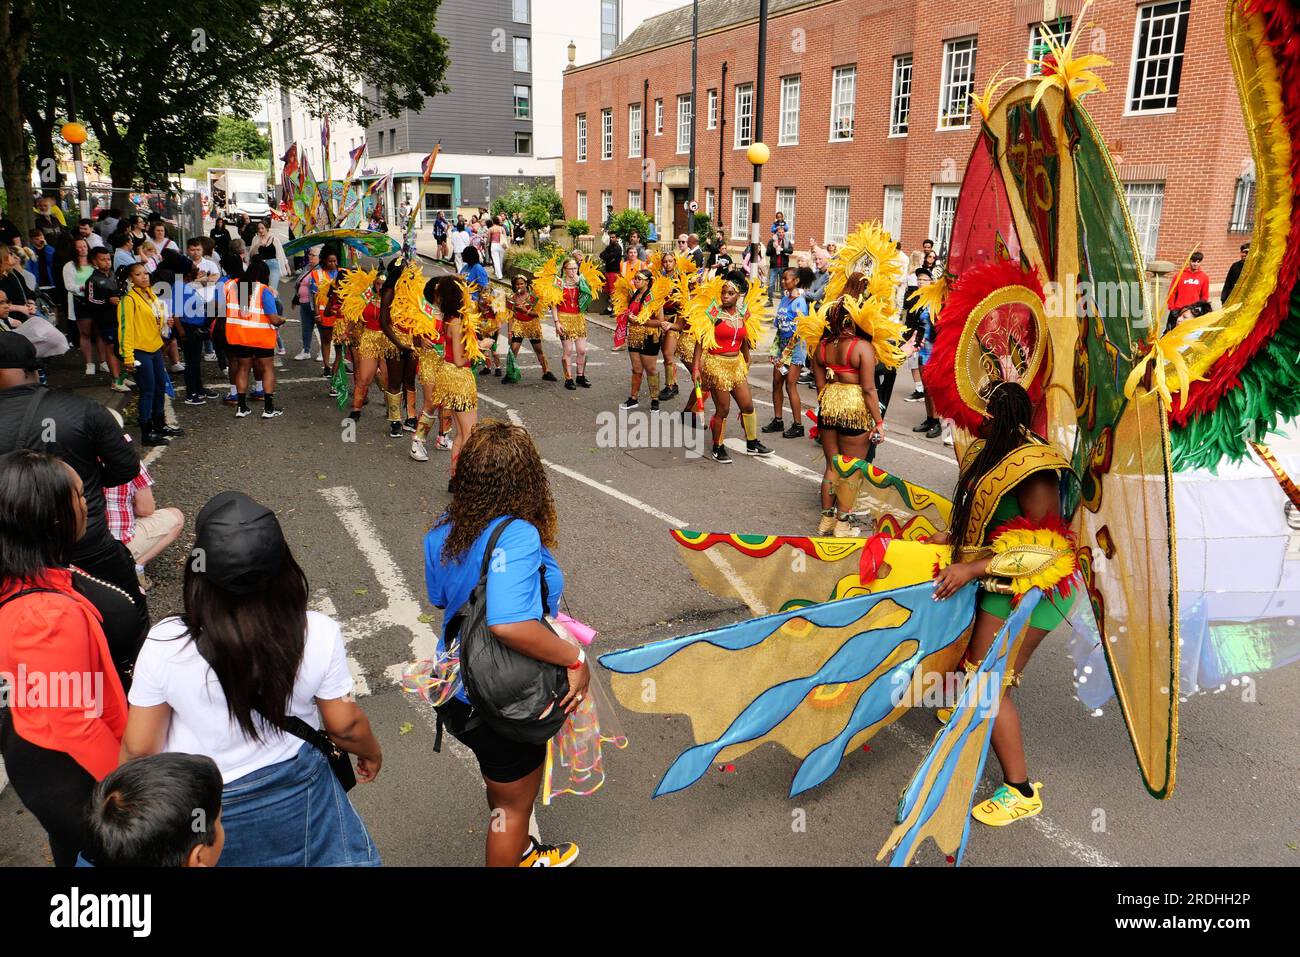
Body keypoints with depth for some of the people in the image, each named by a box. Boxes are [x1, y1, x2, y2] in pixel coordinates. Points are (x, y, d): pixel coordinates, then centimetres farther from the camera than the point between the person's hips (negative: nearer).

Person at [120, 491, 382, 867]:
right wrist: (371, 751, 11)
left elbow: (138, 747, -13)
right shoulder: (319, 635, -26)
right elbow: (345, 725, -12)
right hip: (295, 797, -1)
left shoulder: (165, 645, -27)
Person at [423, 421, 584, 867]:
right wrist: (577, 659, -31)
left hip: (458, 687, 8)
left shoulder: (443, 530, -8)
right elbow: (510, 624, -45)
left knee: (503, 788, 33)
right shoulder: (517, 536, -33)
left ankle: (525, 854, 58)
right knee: (512, 805, 19)